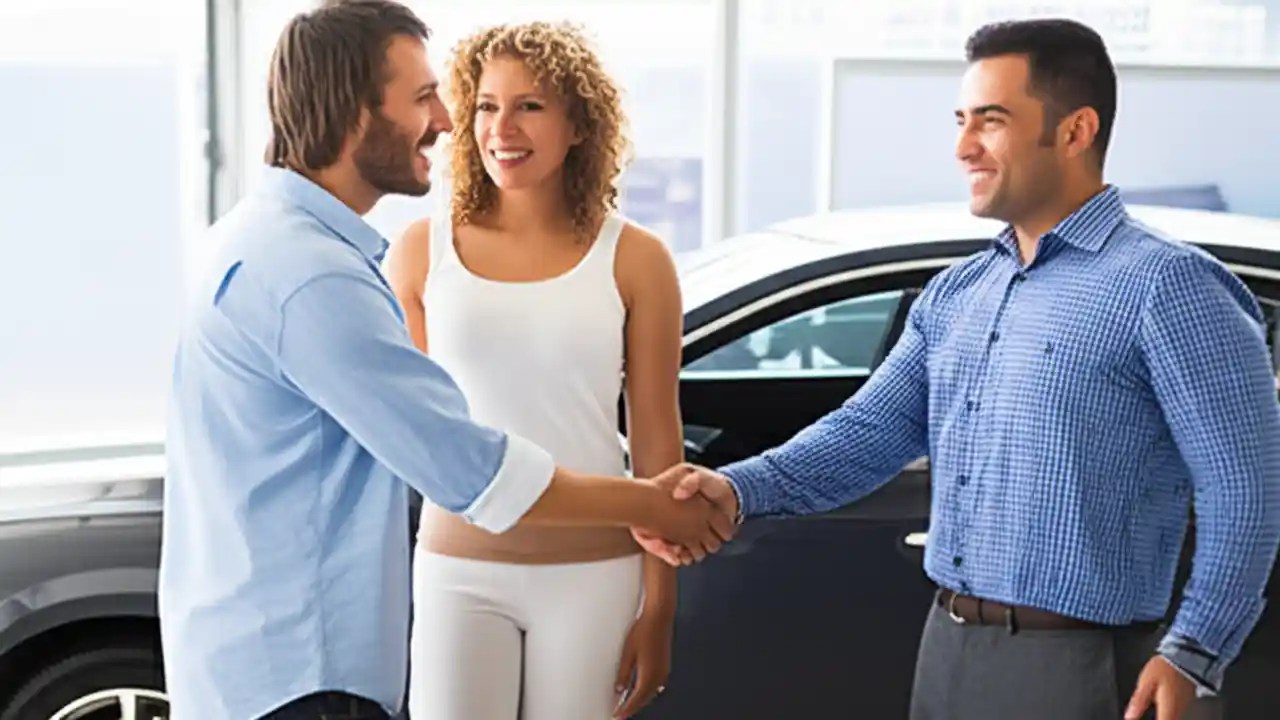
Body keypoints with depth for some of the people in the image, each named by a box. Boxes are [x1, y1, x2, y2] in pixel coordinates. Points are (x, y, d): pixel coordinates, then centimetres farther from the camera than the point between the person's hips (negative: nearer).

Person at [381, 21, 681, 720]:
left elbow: (657, 443, 0)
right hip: (457, 571, 1)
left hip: (592, 576, 0)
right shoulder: (422, 252, 1)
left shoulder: (633, 260, -2)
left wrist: (658, 608, -2)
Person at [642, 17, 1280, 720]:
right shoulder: (954, 294, 11)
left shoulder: (1163, 285, -11)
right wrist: (739, 489, -7)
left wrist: (1192, 653, -20)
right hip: (947, 653, 7)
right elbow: (869, 431, 8)